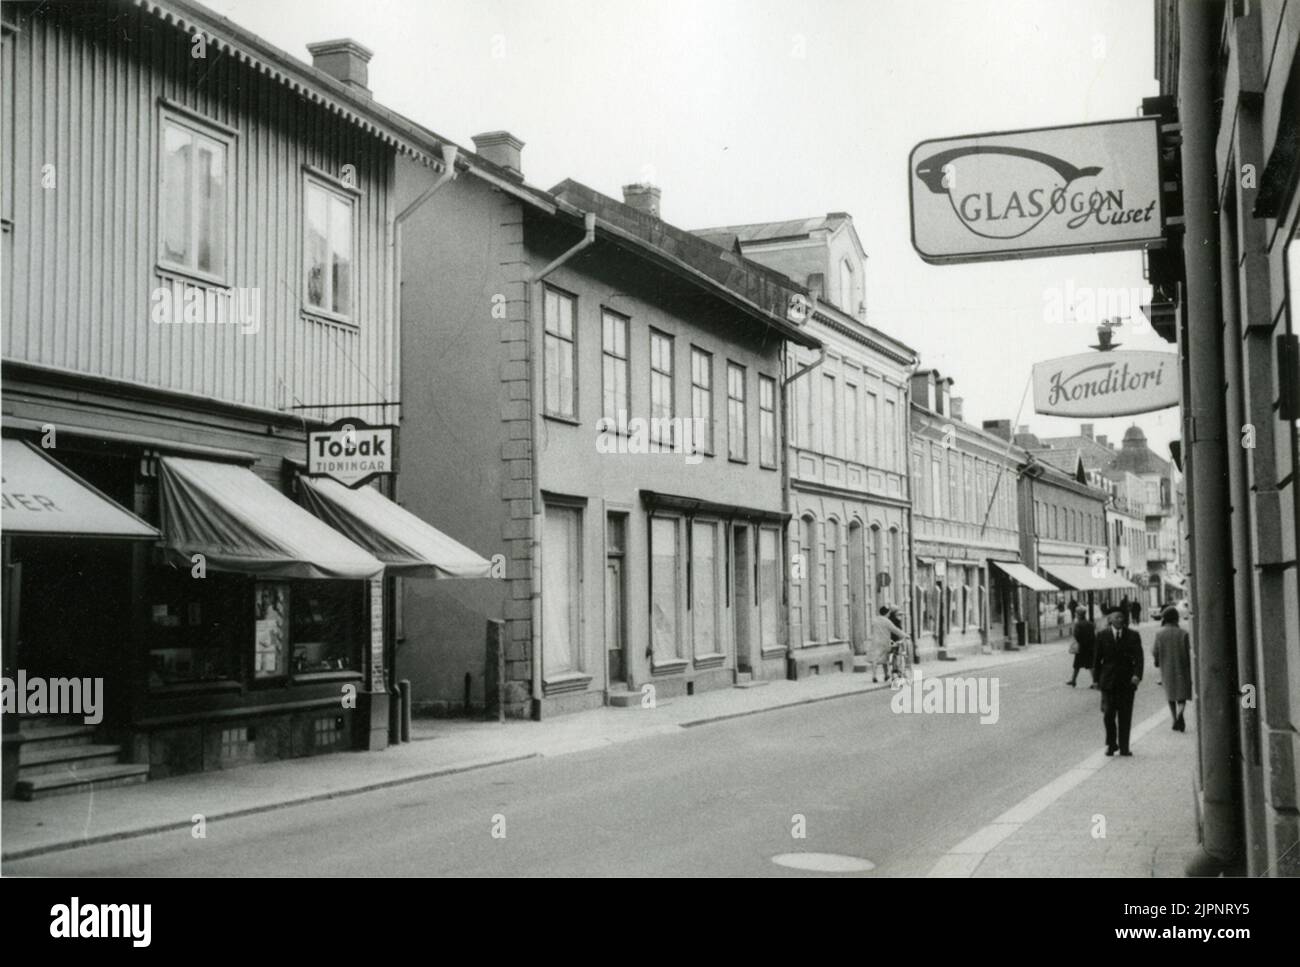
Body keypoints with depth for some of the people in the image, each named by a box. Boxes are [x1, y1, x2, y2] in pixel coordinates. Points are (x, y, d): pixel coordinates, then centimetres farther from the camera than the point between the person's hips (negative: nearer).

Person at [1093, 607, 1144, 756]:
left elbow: (1139, 657, -4)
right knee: (1108, 714, -3)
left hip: (1127, 681, 0)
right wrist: (1096, 679, 3)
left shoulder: (1133, 636, 3)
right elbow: (1096, 658, 7)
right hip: (1108, 681, 0)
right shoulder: (1102, 636, 4)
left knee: (1125, 716, 3)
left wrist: (1137, 675, -20)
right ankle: (1111, 744, 15)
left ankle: (1124, 747, 11)